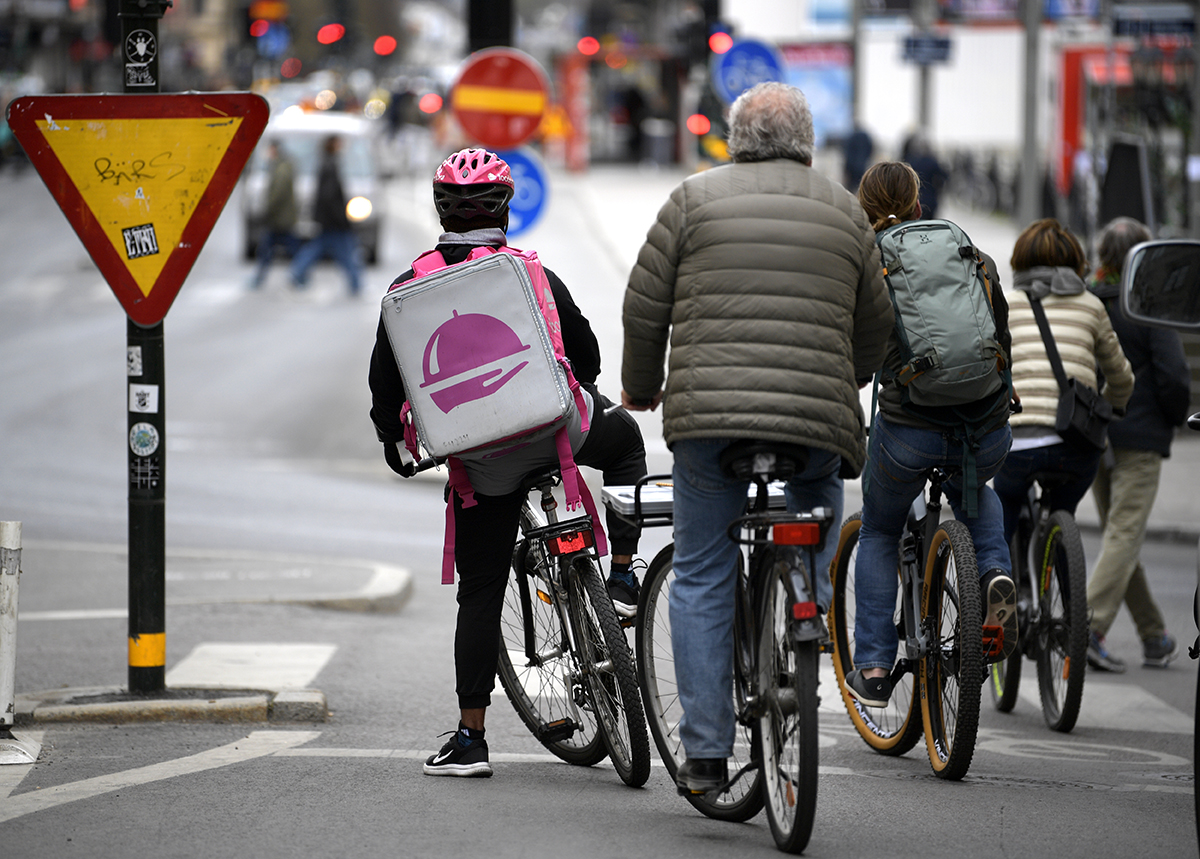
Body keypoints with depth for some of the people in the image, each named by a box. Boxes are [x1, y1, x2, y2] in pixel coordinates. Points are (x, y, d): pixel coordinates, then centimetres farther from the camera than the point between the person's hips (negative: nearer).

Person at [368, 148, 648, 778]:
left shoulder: (410, 288, 2)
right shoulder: (532, 275, 3)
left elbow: (385, 376, 5)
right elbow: (586, 352, 13)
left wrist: (391, 438, 24)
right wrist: (579, 393, 36)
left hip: (481, 459, 0)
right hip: (559, 428, 0)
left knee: (480, 591, 8)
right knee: (625, 437, 33)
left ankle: (470, 737, 4)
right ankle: (621, 576, 25)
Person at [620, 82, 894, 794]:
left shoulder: (695, 199, 6)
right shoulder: (845, 213, 11)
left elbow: (645, 305, 6)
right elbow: (875, 325, 19)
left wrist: (641, 384, 22)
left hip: (708, 415, -1)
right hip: (818, 422, 1)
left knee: (702, 580, 7)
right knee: (810, 577, 14)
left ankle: (705, 754, 4)